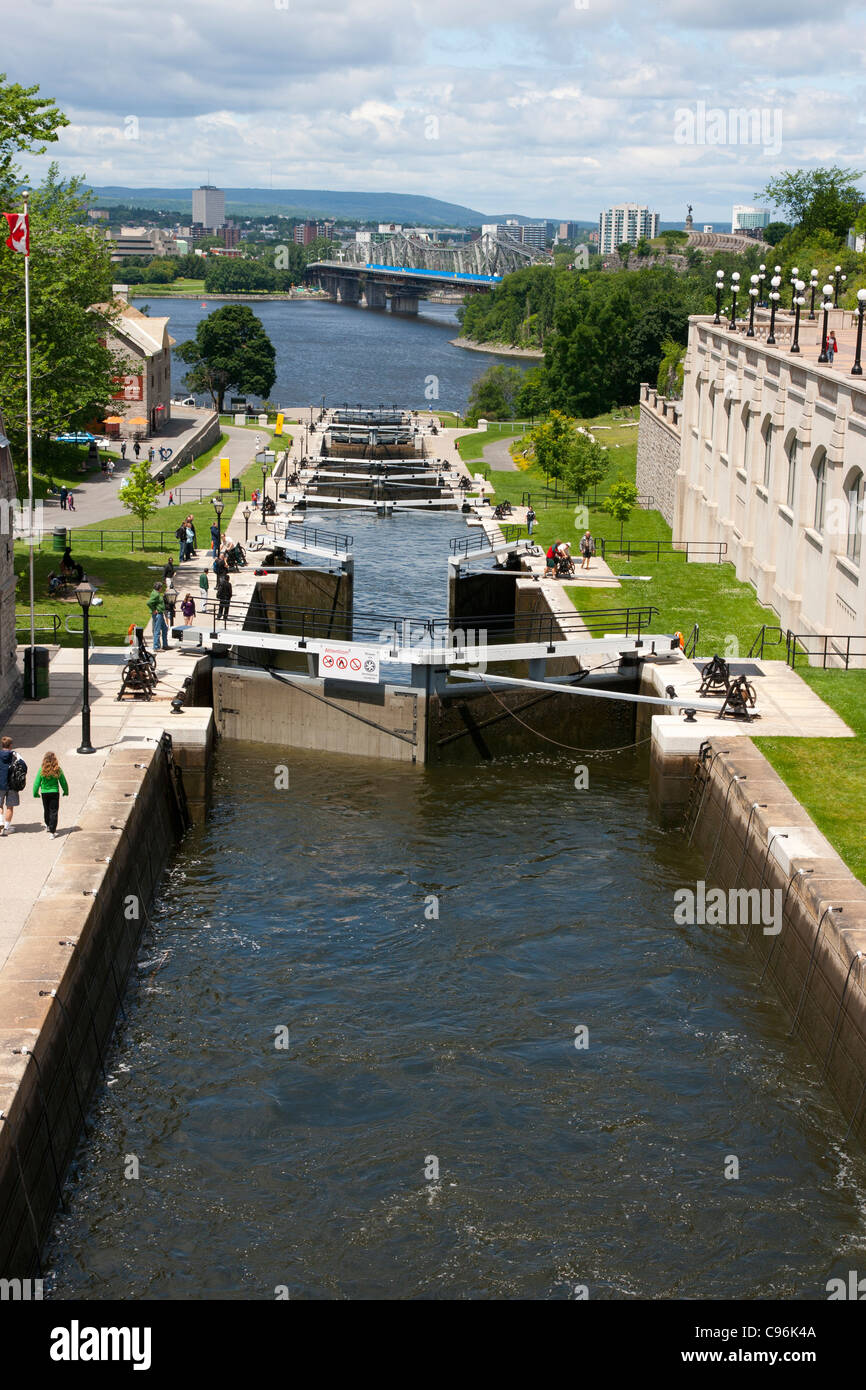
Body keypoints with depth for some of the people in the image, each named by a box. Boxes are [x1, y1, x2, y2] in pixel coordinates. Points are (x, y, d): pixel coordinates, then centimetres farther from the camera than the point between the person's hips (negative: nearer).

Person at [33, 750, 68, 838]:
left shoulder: (42, 770, -11)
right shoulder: (58, 770, -10)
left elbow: (37, 783, -5)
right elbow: (63, 782, 0)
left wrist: (35, 793, 9)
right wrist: (66, 791, 16)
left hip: (45, 793, 1)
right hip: (55, 792, -1)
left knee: (46, 810, 22)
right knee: (53, 812, 2)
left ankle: (48, 825, 44)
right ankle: (52, 831, -4)